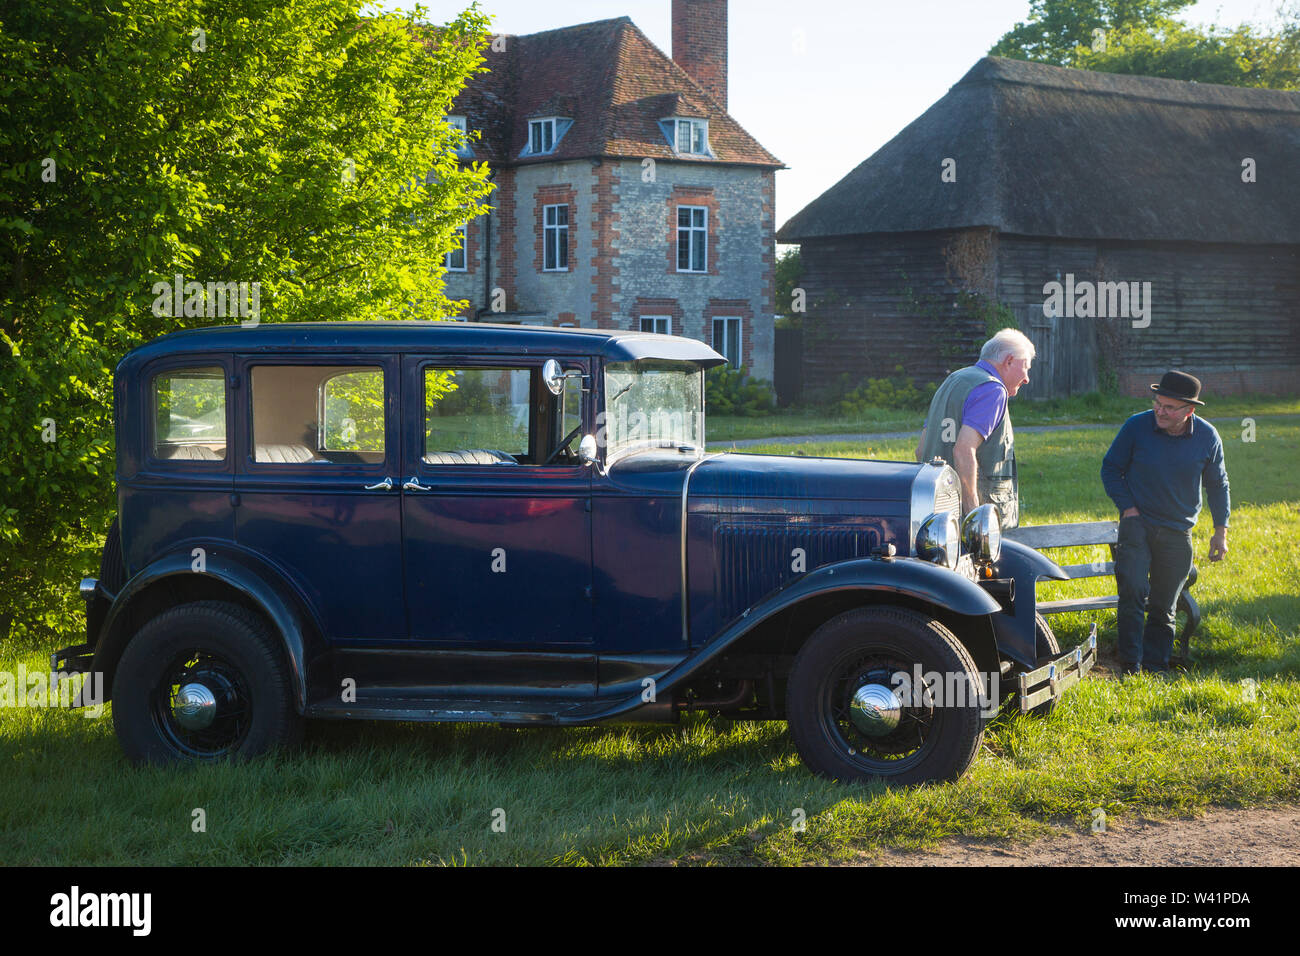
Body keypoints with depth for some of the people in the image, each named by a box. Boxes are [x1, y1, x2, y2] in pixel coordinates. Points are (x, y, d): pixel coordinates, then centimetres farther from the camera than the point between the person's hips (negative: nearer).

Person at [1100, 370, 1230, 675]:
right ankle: (1130, 667, -12)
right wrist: (1127, 507, -7)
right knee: (1133, 591, -18)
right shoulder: (1136, 427, -9)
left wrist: (1221, 530, 9)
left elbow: (1217, 484, 11)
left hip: (1178, 532, 2)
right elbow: (1110, 468, 3)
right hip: (1138, 522, -2)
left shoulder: (1207, 437, -4)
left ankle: (1155, 667, 17)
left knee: (1164, 606, 6)